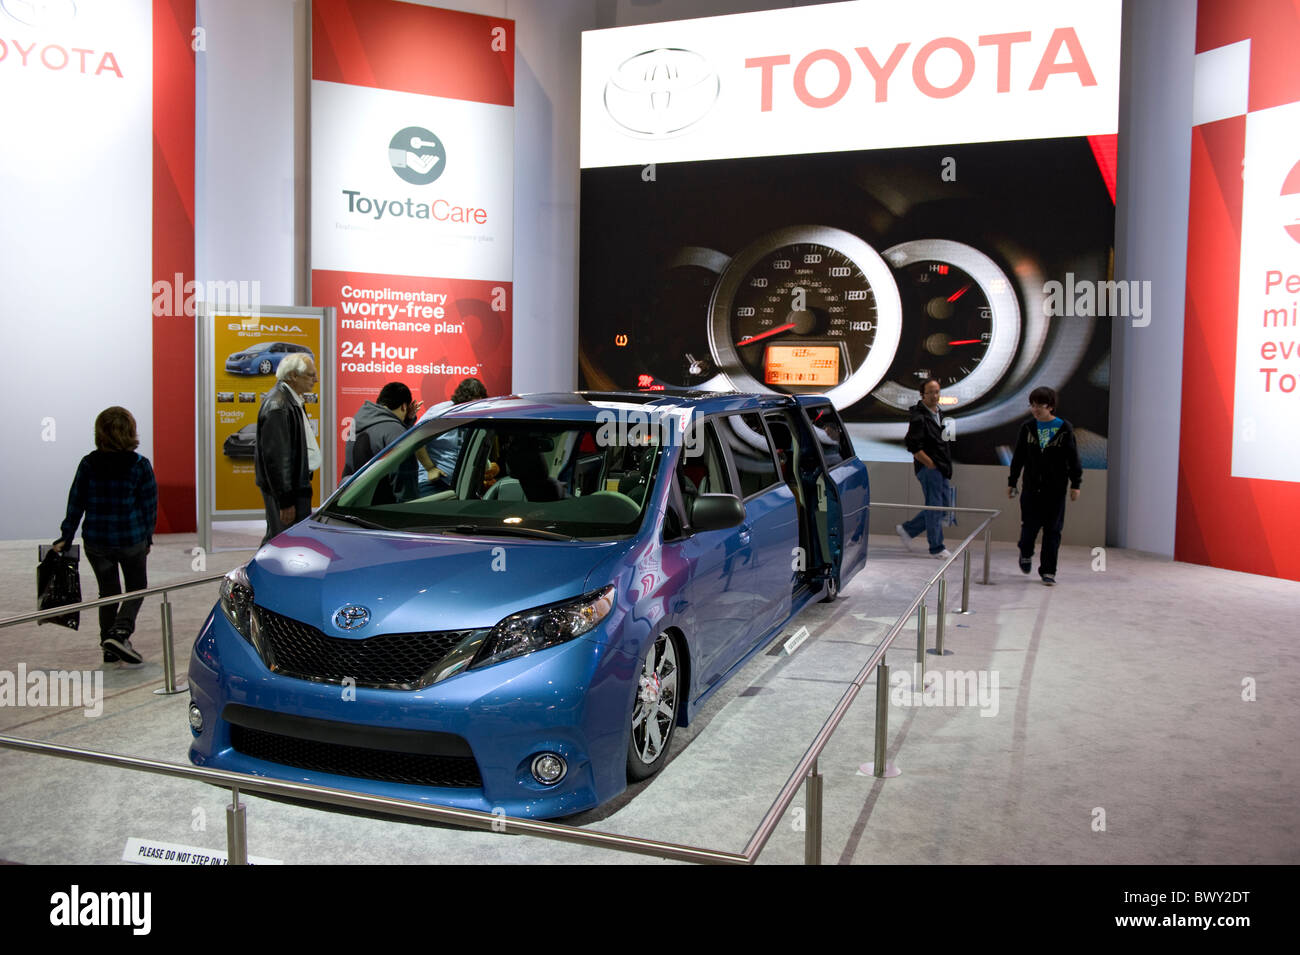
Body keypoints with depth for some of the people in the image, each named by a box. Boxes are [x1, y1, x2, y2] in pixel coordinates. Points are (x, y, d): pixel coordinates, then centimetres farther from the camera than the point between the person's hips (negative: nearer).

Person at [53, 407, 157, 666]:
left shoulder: (88, 464, -3)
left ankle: (110, 649, 20)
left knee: (108, 591, 16)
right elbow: (149, 506, -5)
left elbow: (76, 503, 2)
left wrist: (66, 537, 10)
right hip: (132, 539, -2)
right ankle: (120, 632, -8)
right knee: (136, 587, 15)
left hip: (96, 540, 3)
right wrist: (147, 537, 7)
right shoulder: (140, 465, -10)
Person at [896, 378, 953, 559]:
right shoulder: (919, 418, -15)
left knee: (941, 505, 13)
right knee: (935, 507, -3)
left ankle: (907, 529, 24)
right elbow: (914, 447, -20)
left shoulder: (937, 413, 14)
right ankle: (936, 548, 6)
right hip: (928, 469, -9)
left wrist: (946, 467, 17)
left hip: (941, 469, 9)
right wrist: (932, 465, -15)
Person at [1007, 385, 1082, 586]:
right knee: (1030, 525, 3)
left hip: (1056, 489, -1)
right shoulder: (1027, 428, 4)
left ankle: (1048, 571, 11)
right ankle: (1026, 554, 34)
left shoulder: (1064, 428, -2)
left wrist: (1075, 484, -1)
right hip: (1032, 487, 1)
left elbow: (1073, 458, 1)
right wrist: (1012, 482, 12)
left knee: (1053, 531, 2)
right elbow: (1018, 457, 11)